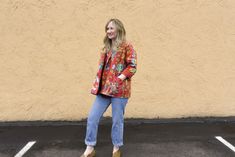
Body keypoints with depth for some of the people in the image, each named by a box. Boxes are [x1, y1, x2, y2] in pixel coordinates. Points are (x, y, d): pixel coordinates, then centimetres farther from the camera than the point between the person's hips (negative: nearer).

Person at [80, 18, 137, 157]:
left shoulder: (127, 46, -4)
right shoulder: (106, 47, 17)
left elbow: (132, 67, -11)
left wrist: (118, 79, -20)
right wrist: (98, 82, 11)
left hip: (119, 90, -6)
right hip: (103, 89, 6)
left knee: (117, 121, 6)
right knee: (92, 118, 4)